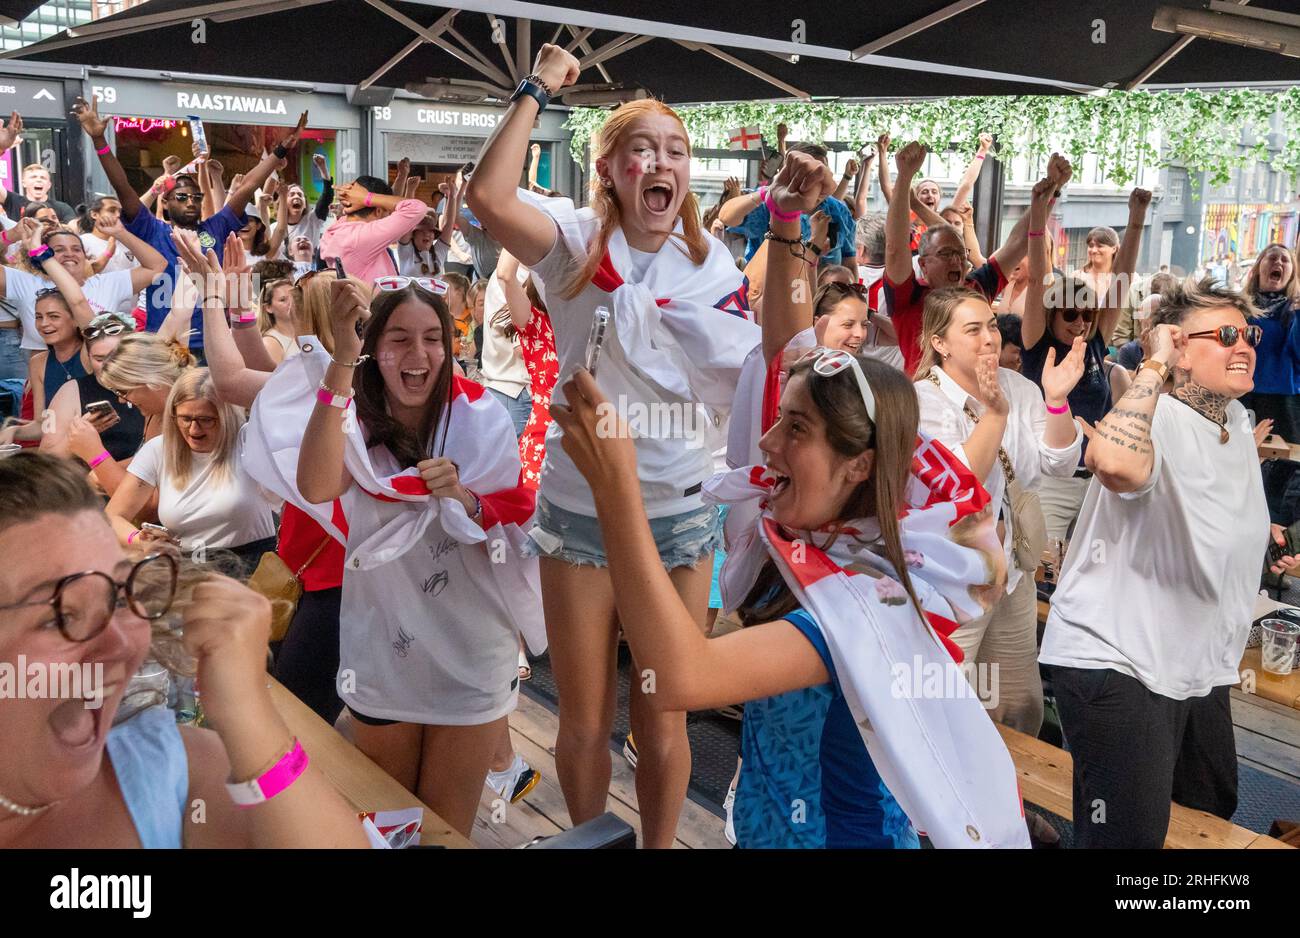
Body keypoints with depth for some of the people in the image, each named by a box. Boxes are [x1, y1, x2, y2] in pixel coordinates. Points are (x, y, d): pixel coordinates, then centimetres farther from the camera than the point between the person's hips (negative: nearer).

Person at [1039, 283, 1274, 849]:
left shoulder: (1237, 420, 7)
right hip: (1117, 662, -10)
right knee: (1130, 837, -7)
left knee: (1213, 811, 24)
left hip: (1200, 669, 10)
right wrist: (1154, 366, -34)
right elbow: (1116, 463, -48)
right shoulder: (1157, 421, -21)